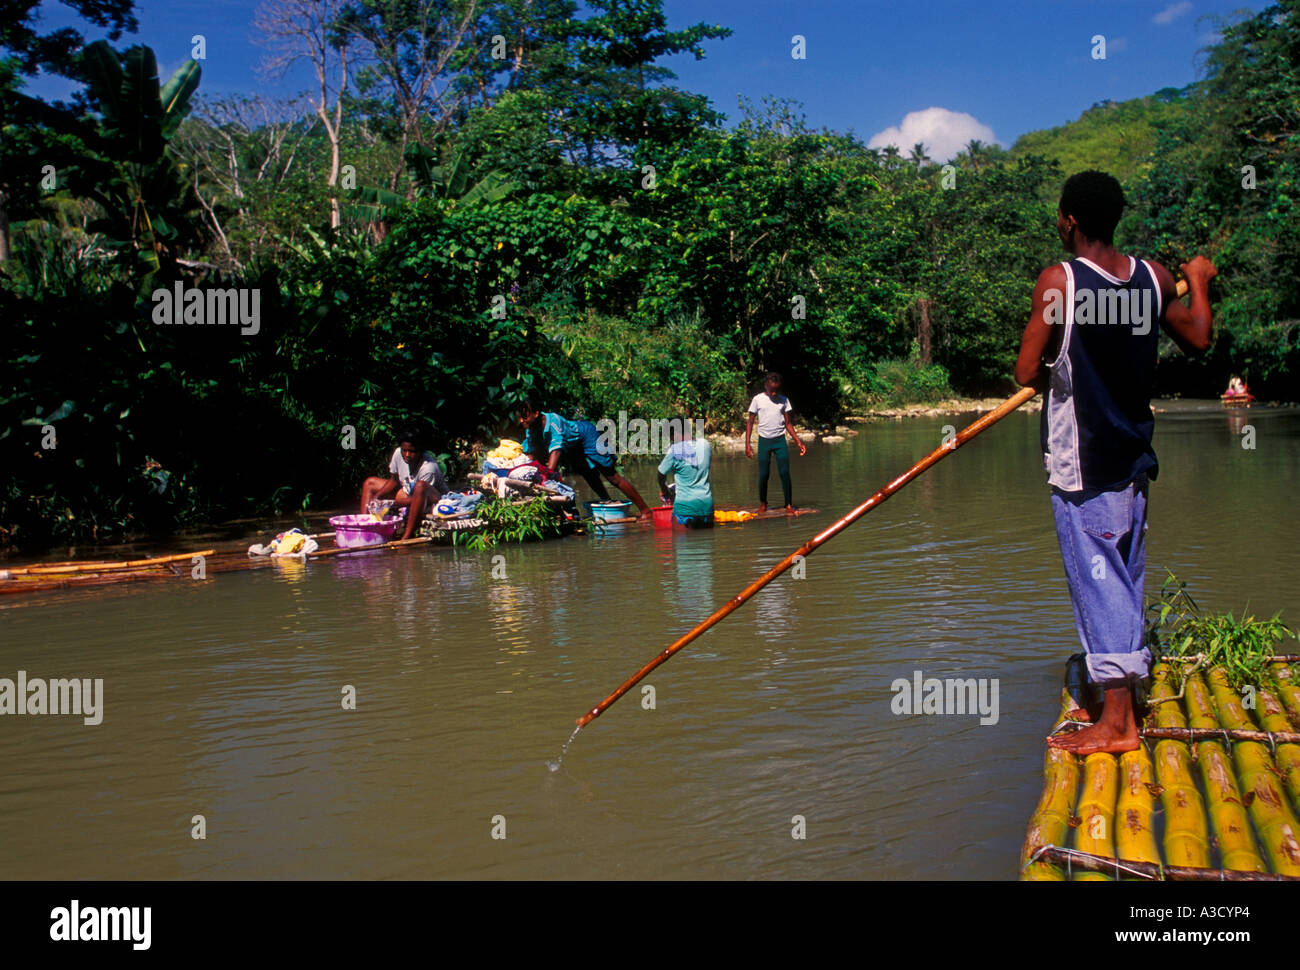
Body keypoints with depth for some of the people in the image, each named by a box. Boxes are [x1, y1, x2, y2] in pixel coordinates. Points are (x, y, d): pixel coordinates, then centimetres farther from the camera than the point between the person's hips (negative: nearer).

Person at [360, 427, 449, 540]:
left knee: (420, 486, -43)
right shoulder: (398, 454, -13)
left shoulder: (429, 467, -31)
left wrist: (391, 503, -35)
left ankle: (407, 537, -41)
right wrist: (377, 496, -10)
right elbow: (395, 480, 4)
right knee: (369, 483, 7)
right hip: (408, 493, 8)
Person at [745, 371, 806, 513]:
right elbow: (750, 423, 3)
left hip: (780, 439, 1)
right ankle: (763, 503, 19)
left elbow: (788, 424, 9)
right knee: (763, 474, 1)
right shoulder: (758, 399, 0)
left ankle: (789, 504, -1)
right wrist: (747, 443, -6)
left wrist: (798, 442, 1)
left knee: (784, 472, -7)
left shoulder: (784, 400, 4)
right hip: (764, 440, -1)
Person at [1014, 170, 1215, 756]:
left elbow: (1027, 372, -14)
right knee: (1125, 579, 14)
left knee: (1097, 580, -2)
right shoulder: (1154, 278, 2)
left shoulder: (1059, 281, -14)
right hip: (1134, 458, 6)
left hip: (1081, 465, -6)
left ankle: (1115, 723, 2)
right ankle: (1120, 703, 25)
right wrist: (1200, 284, 33)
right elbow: (1199, 339, 17)